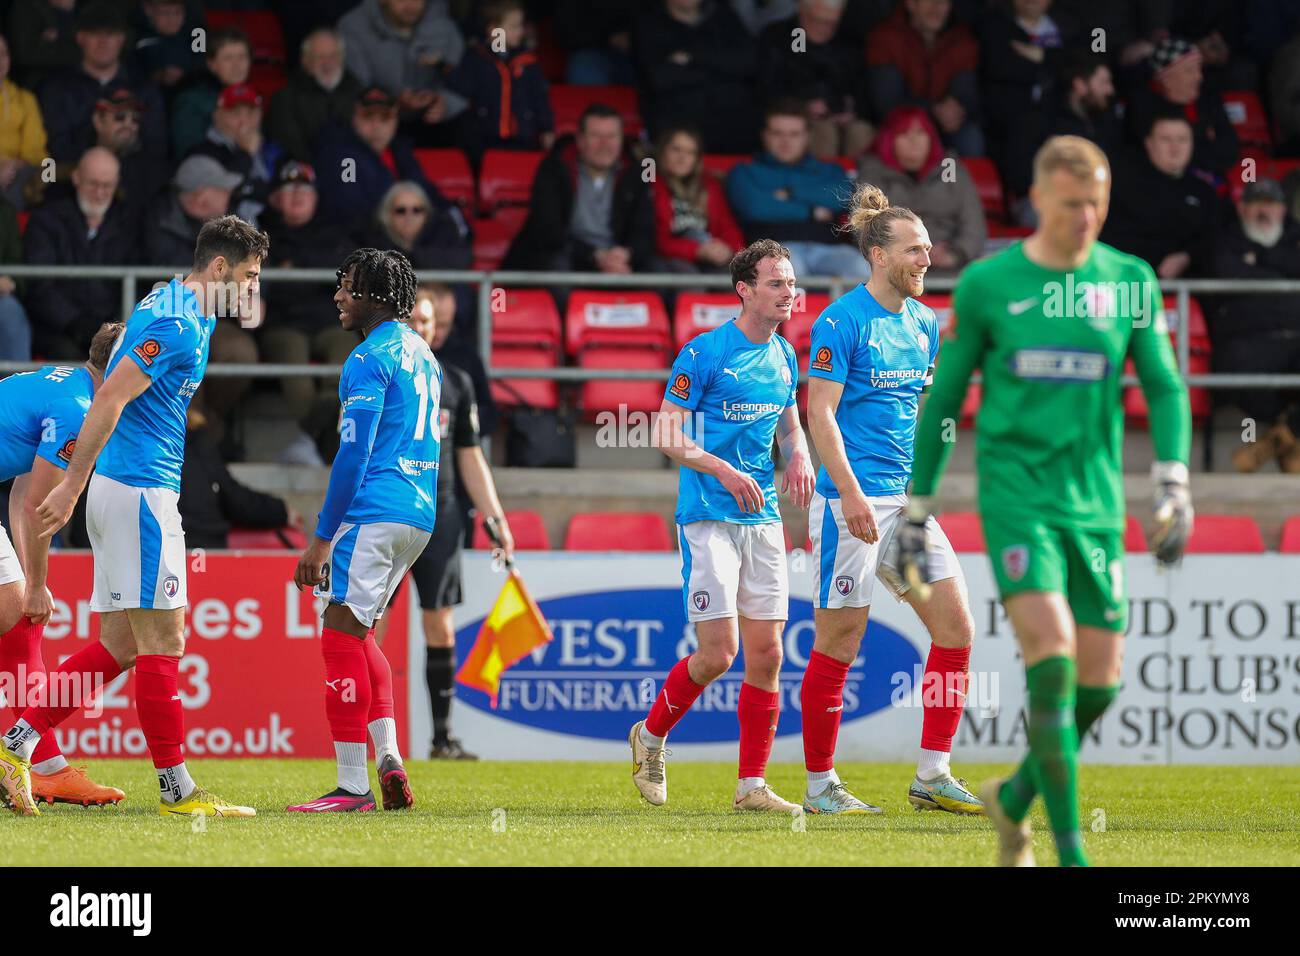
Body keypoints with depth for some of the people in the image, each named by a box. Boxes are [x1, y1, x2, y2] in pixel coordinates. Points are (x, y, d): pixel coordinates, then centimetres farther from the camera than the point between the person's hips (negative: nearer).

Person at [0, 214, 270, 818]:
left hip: (122, 489, 10)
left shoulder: (170, 308, 16)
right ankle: (177, 791, -2)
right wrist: (72, 486, -22)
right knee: (161, 641, -6)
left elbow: (113, 397, 25)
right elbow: (110, 399, -21)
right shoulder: (177, 323, -15)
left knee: (119, 644, 9)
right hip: (141, 490, -10)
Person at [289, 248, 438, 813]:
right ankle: (388, 756, 6)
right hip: (419, 515, 10)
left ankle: (352, 786, -9)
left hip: (374, 513, -10)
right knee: (359, 633, 20)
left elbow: (354, 452, -16)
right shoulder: (421, 354, 18)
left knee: (342, 637, -6)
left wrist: (322, 538, -13)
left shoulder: (370, 359, -11)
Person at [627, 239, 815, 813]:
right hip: (708, 517, -6)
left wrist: (799, 458, 2)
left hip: (763, 516, 6)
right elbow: (667, 435, -9)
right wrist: (726, 472, -20)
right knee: (718, 652, -11)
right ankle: (650, 735, 15)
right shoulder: (704, 353, -9)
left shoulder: (783, 357, 11)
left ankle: (752, 785, 6)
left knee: (766, 652, 1)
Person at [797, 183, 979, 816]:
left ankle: (932, 775, 8)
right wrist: (851, 494, -21)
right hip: (853, 501, -8)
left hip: (907, 501, 8)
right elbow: (820, 413, -14)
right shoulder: (843, 321, -10)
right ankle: (820, 785, 6)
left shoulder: (924, 323, 13)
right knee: (839, 642, -3)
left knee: (956, 627, 2)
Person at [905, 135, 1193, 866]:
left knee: (1099, 682, 2)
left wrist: (1174, 487, -7)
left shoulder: (1130, 281, 6)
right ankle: (1069, 849, -17)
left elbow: (1165, 387, 7)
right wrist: (917, 510, 9)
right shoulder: (987, 283, 1)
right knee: (1051, 655, -19)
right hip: (1016, 495, -3)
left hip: (1096, 503, 3)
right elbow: (944, 399, 8)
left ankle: (1017, 796, 29)